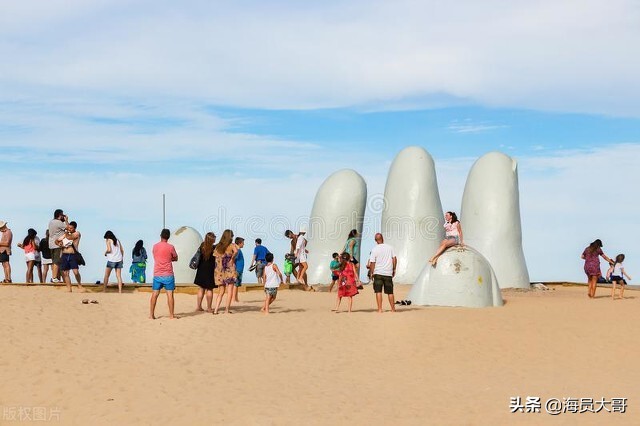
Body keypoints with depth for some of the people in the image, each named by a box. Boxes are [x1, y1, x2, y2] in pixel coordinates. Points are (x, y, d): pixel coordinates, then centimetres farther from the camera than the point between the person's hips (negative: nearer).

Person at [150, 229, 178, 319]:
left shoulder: (155, 246, 4)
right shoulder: (170, 247, -8)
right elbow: (175, 258, 6)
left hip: (157, 274, 3)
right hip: (168, 275, -3)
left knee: (154, 294, 6)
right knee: (170, 294, 1)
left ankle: (151, 315, 7)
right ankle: (171, 315, 2)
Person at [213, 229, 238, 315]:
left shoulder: (218, 246, 8)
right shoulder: (231, 245, -6)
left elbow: (215, 255, 2)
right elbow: (236, 251, -25)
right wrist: (232, 258, -12)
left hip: (219, 270, 4)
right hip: (229, 269, -4)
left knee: (221, 292, 10)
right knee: (230, 290, 4)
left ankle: (216, 310, 0)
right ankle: (227, 309, 1)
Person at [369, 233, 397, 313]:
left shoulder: (374, 249, -4)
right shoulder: (389, 247, 3)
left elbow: (372, 263, -6)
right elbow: (394, 259, 3)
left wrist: (372, 273, 3)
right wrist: (394, 269, 12)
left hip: (378, 273, -3)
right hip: (388, 273, 3)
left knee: (378, 291, -2)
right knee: (390, 292, 12)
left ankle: (380, 309, -10)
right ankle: (393, 309, 18)